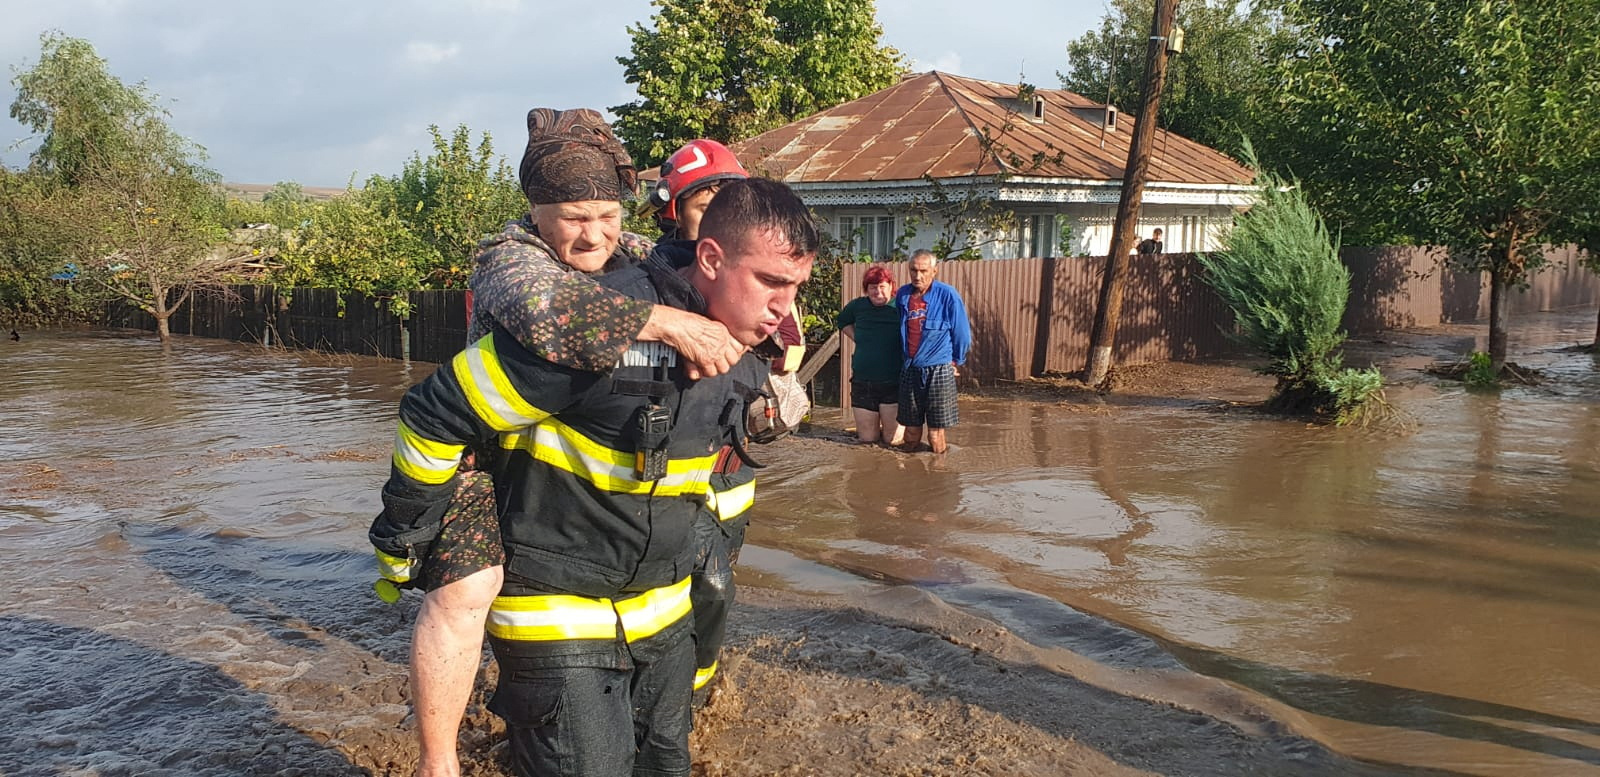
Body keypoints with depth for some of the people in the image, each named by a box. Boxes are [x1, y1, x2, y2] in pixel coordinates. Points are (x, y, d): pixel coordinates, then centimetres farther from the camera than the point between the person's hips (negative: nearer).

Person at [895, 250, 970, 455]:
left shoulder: (947, 295, -8)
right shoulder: (902, 294, 5)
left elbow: (962, 333, 2)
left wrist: (956, 361, 10)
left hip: (939, 370, -4)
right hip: (909, 370, 4)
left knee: (936, 436, -1)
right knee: (911, 431, 9)